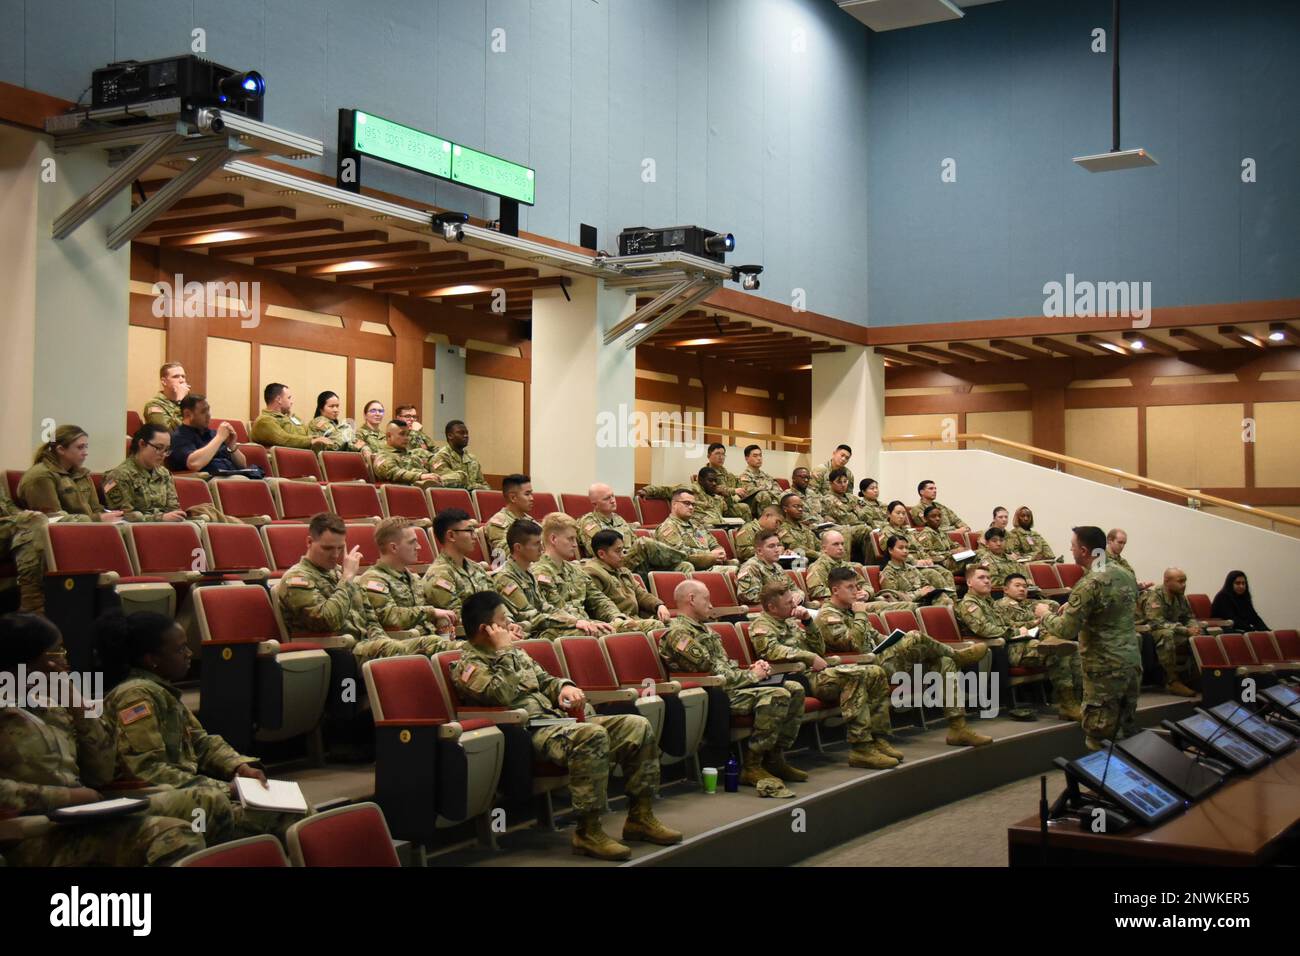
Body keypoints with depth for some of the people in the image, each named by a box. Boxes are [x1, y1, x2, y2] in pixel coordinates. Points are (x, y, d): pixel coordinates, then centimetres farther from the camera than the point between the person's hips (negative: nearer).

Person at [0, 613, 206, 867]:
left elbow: (101, 775, 16)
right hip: (35, 839, -7)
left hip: (79, 823, 7)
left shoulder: (51, 708, 18)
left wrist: (76, 705, 7)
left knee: (179, 833, -20)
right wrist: (65, 796, -17)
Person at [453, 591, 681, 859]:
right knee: (592, 735, -37)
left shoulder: (513, 653, 24)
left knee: (637, 725, -6)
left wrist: (564, 686, 6)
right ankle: (587, 832, -30)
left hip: (558, 718, 9)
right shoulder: (467, 666, -2)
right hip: (530, 732, -9)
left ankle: (640, 817, -1)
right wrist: (503, 651, -10)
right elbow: (502, 695, -19)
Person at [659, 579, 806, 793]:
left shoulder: (701, 629, 23)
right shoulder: (679, 634, -11)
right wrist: (752, 675, -7)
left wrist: (753, 669, 5)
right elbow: (713, 673, -16)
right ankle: (752, 767, -20)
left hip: (729, 687, 10)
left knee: (795, 689, 0)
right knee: (777, 696, -28)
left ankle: (774, 758, 3)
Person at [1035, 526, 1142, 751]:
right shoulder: (1126, 575, 7)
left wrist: (1045, 614, 1)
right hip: (1132, 663, 8)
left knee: (1100, 739, -1)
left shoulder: (1090, 584, -18)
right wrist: (1074, 606, 21)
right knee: (1127, 733, 15)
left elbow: (1066, 631, -17)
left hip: (1105, 669, -8)